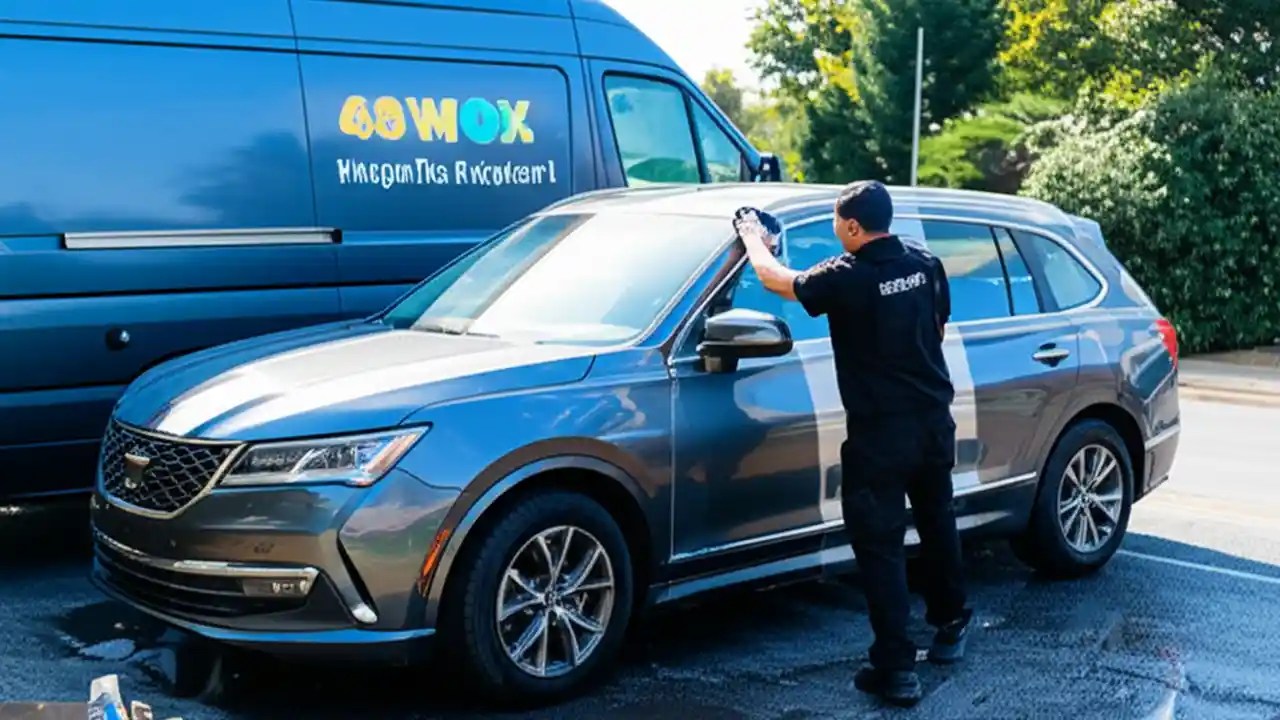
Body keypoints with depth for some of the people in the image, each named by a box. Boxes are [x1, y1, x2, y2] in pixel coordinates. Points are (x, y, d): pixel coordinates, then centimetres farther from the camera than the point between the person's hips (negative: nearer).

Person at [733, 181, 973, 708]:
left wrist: (752, 236, 17)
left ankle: (896, 668, 0)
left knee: (880, 545, 0)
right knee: (937, 523, 24)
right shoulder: (926, 265, 1)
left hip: (880, 432, -6)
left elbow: (775, 279, -1)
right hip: (934, 419, 7)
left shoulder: (846, 277, -17)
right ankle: (951, 626, 39)